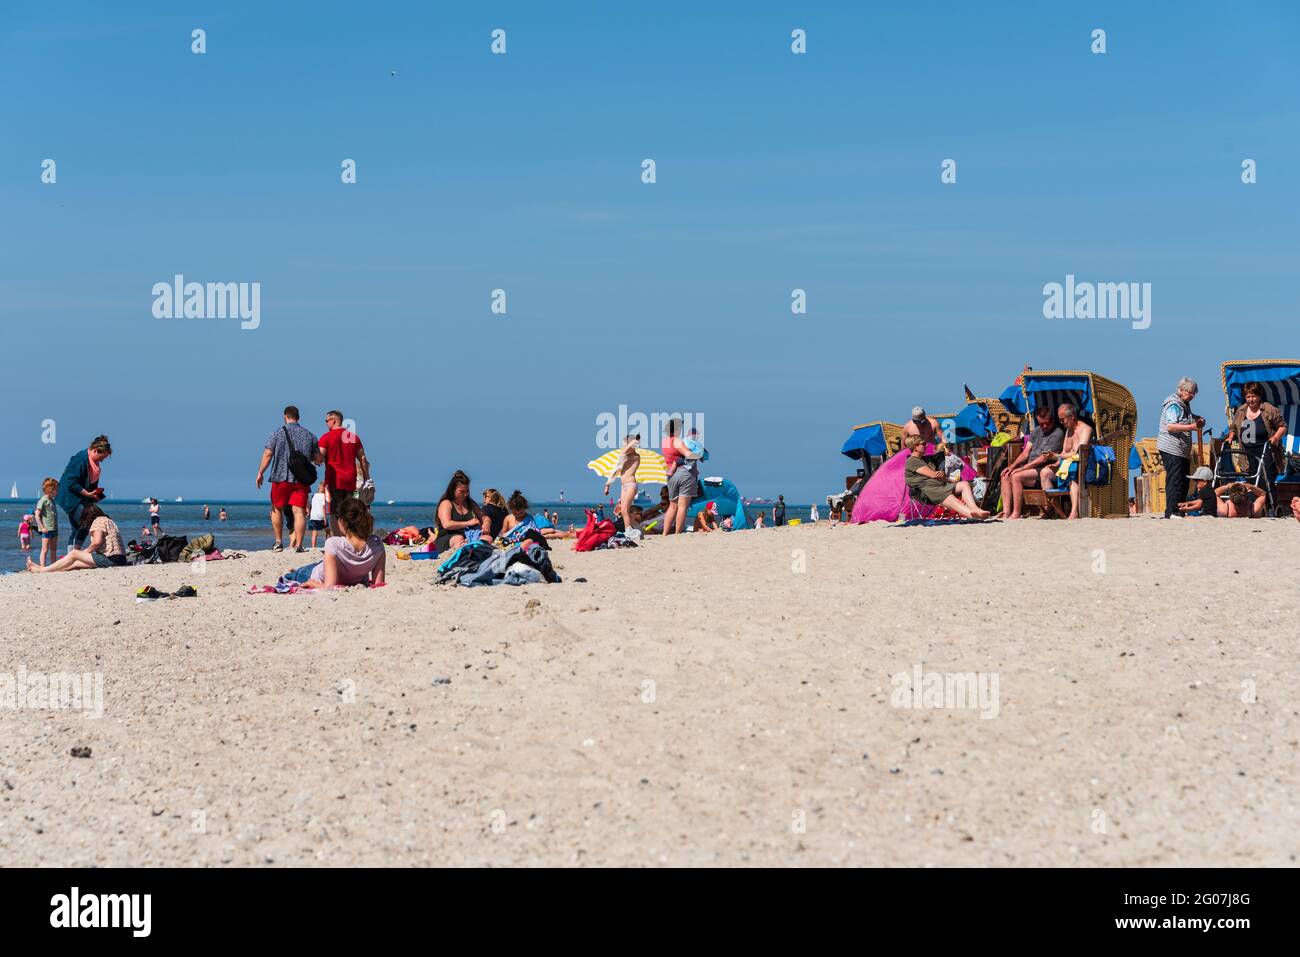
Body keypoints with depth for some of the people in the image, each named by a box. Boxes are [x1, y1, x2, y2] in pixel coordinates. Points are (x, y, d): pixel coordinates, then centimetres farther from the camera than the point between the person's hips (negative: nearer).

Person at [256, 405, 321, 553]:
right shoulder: (309, 435, 8)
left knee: (277, 509, 14)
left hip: (281, 477, -1)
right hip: (302, 479, 1)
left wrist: (260, 473, 5)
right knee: (299, 512, -3)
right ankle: (298, 544, -11)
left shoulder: (277, 433, 0)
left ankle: (278, 542, 14)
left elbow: (267, 454, -4)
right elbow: (318, 459, 10)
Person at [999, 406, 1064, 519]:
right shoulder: (1037, 431, 18)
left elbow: (1044, 458, -15)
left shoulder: (1057, 434, -9)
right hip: (1030, 467, 8)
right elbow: (1025, 453, 15)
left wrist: (1021, 468, -16)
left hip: (1043, 470, -8)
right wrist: (1012, 466, -2)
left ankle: (1016, 513, -26)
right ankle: (1006, 512, -19)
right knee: (1006, 476, -11)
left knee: (1016, 477, -27)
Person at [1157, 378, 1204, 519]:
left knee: (1183, 481, 10)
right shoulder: (1173, 405, -12)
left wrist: (1196, 421, 16)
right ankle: (1171, 513, -13)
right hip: (1172, 449, -10)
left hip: (1182, 451, 10)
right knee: (1175, 481, -12)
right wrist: (1191, 427, -30)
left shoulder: (1185, 405, 20)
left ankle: (1179, 512, 14)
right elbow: (1170, 426, -23)